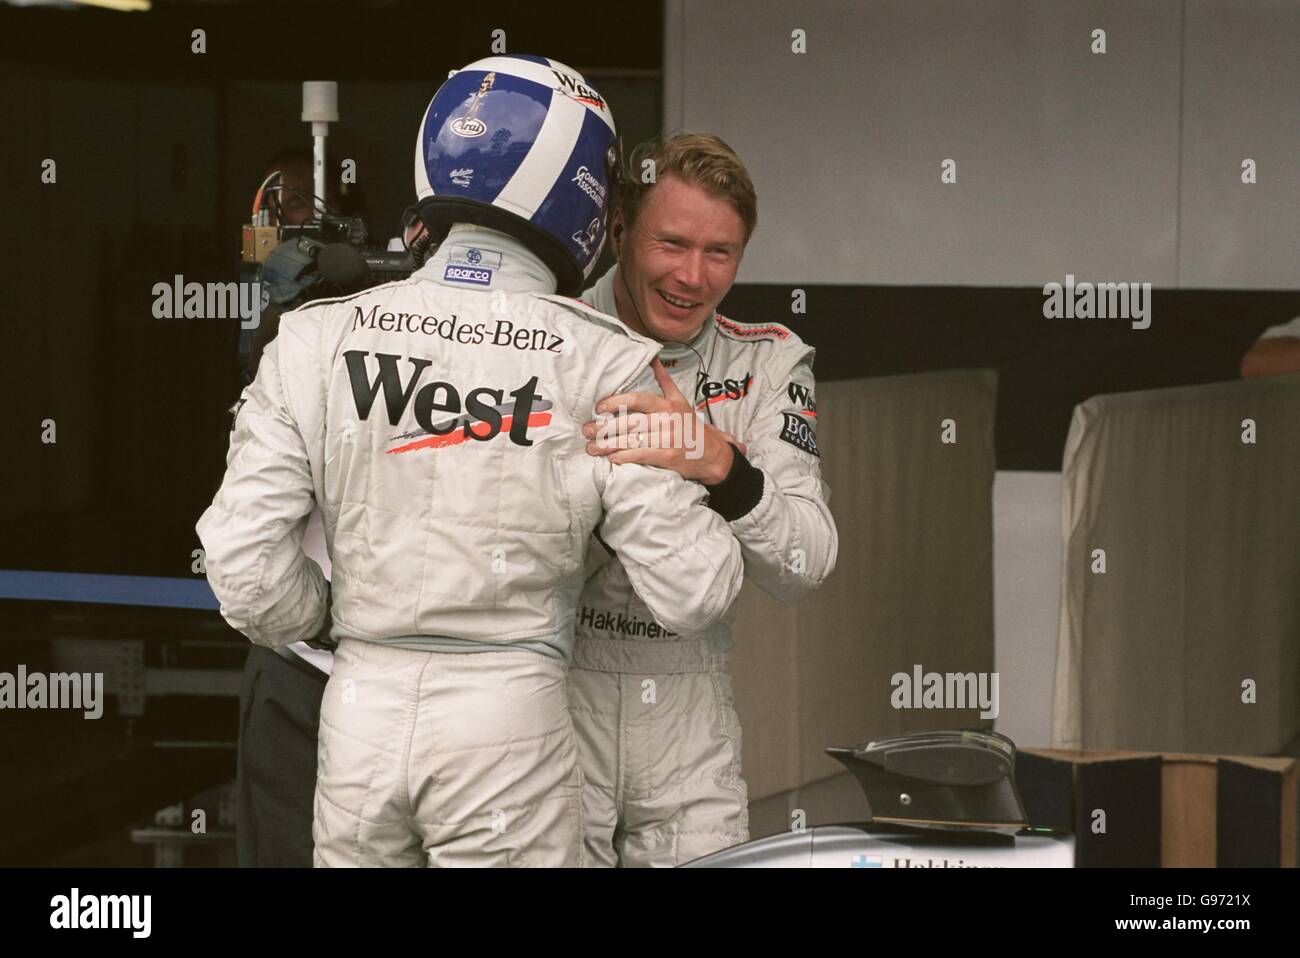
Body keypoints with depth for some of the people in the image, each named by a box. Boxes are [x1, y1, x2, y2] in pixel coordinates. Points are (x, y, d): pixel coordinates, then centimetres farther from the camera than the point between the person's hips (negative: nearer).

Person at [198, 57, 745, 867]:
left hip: (363, 704, 3)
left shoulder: (317, 340, -3)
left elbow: (246, 559, -5)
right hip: (509, 712, -2)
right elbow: (691, 593, -9)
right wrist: (724, 488, 11)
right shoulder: (600, 366, -9)